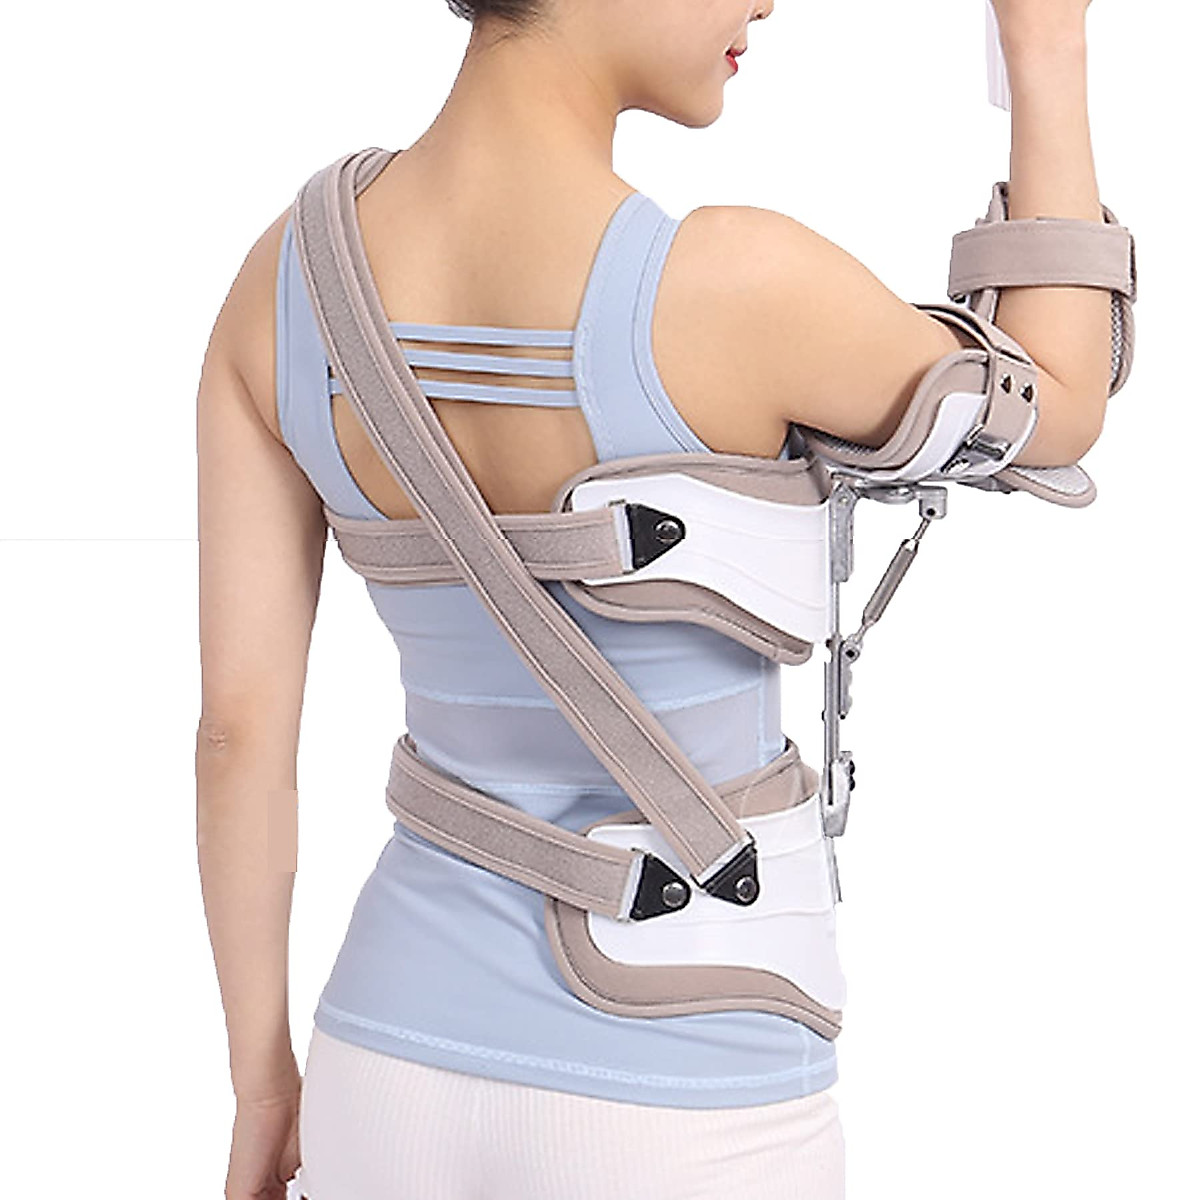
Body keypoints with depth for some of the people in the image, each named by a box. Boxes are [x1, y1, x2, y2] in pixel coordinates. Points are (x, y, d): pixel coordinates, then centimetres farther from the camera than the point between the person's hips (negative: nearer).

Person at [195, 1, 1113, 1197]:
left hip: (412, 1077, 5)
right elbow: (1055, 417, -4)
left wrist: (265, 1081, 10)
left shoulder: (284, 272, -8)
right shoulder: (736, 288, -26)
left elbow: (236, 723, -3)